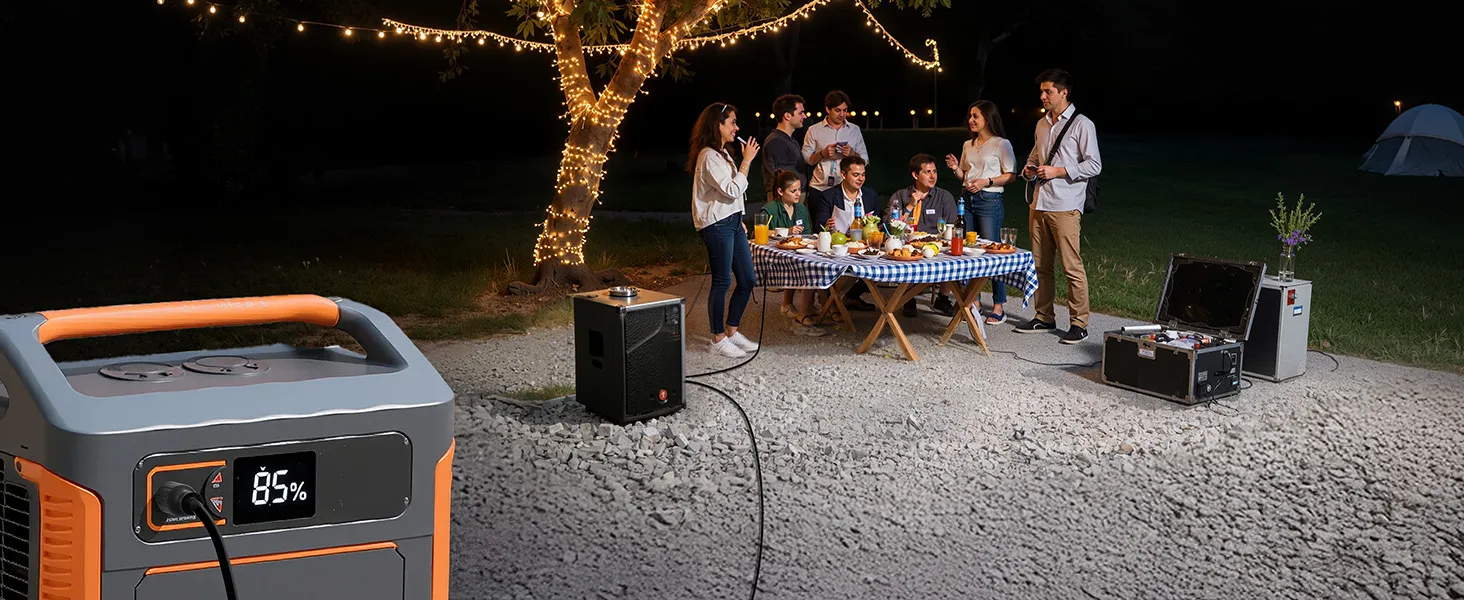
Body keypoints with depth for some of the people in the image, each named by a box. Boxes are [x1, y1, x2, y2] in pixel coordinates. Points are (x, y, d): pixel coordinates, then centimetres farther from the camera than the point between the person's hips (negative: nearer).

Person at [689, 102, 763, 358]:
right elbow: (732, 190, -20)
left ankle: (732, 331, 21)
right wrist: (746, 161, -17)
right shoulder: (709, 157, -15)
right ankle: (718, 339, 4)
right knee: (722, 282, -5)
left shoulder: (722, 154, 17)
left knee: (747, 280, 10)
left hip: (732, 222, 10)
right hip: (717, 226, -10)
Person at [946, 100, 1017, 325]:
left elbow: (1011, 176, -7)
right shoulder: (968, 145, 15)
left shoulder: (1001, 144, -4)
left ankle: (999, 307, 0)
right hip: (967, 199, 7)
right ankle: (973, 302, 14)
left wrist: (987, 181, -18)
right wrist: (956, 168, 2)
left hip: (989, 201, -7)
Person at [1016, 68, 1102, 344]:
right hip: (1039, 204, 7)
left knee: (1072, 267, -7)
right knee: (1040, 264, 10)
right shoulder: (1042, 124, 17)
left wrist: (1057, 171, -14)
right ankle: (1044, 317, 20)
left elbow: (1094, 165, -8)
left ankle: (1079, 323, -1)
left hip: (1065, 207, -7)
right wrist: (1029, 169, 8)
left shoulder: (1081, 125, -4)